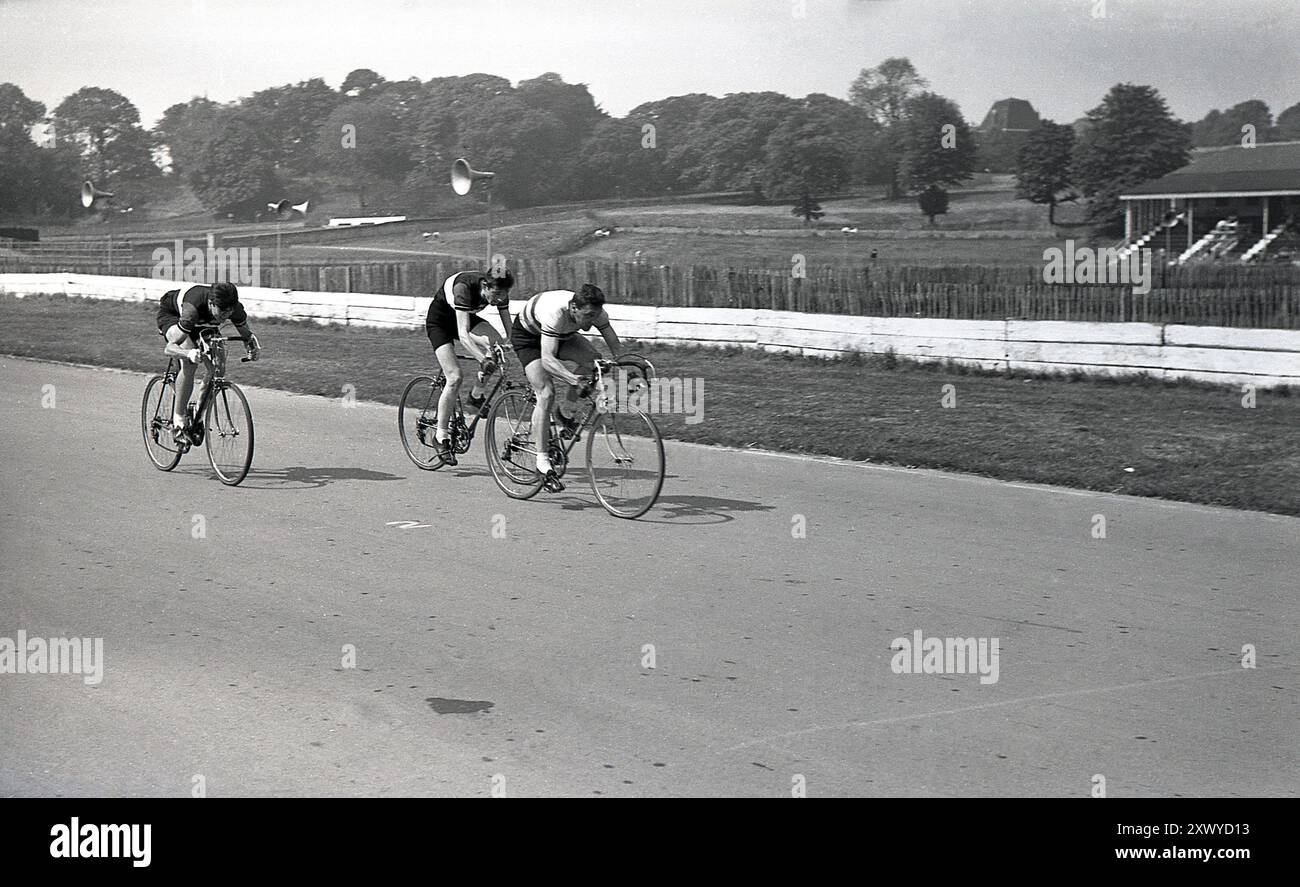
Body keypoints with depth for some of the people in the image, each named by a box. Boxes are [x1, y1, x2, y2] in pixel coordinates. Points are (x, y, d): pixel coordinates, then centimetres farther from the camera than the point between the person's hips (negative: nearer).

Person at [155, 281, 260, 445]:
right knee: (190, 362, -31)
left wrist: (254, 347, -34)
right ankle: (178, 423, -22)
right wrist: (189, 353, -64)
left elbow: (246, 334, -11)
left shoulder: (235, 308, -31)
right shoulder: (194, 308, -44)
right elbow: (169, 348, -43)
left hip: (202, 323, 5)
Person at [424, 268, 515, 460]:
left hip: (467, 317, 6)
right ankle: (441, 435, -4)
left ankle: (476, 395, -3)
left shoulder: (499, 291, -21)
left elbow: (509, 329, -14)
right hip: (439, 320, -5)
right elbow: (463, 334, -45)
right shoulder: (464, 287, -38)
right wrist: (482, 360, -56)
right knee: (454, 378, -18)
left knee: (497, 345, -23)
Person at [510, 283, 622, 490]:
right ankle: (543, 463, -16)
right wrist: (573, 379, -64)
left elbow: (615, 346, -19)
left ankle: (567, 413, -3)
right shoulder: (555, 312, -42)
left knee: (591, 358, -22)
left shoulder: (595, 311, -25)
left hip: (561, 334, 6)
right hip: (527, 334, -6)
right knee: (546, 394, -21)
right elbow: (547, 359, -49)